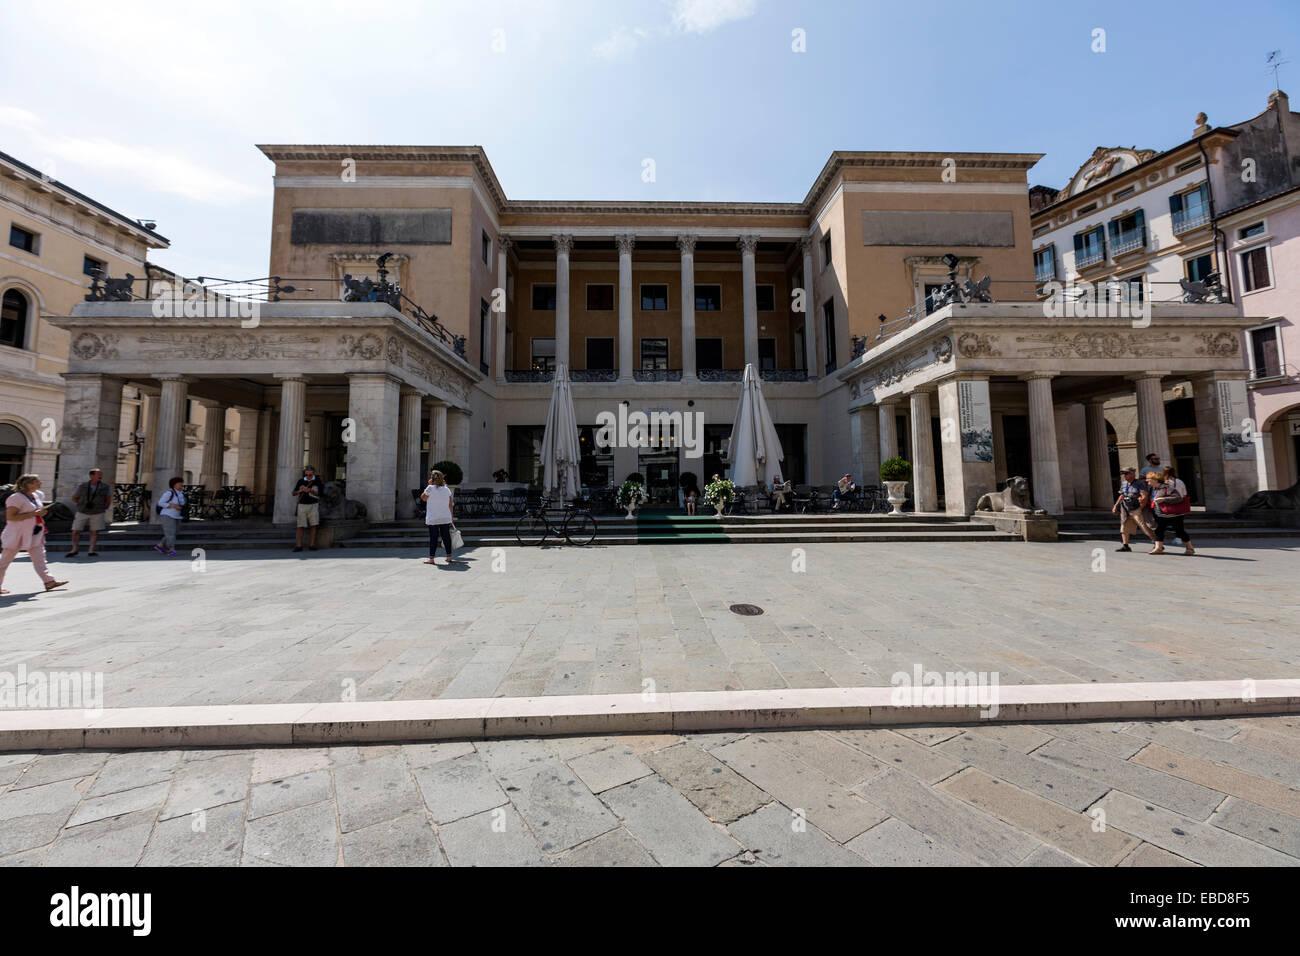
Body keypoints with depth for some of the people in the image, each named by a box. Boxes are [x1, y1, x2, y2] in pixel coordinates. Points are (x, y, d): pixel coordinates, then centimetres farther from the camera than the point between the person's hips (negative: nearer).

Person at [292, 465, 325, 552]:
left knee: (314, 525, -5)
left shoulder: (317, 481, 1)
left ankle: (312, 545, -1)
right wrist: (299, 491, -13)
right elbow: (294, 493, 8)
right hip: (302, 505, 1)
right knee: (300, 526, -1)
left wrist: (310, 490, -22)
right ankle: (299, 545, 2)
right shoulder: (301, 481, 5)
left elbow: (320, 493, -7)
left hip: (313, 505, -1)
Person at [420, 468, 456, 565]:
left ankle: (431, 558, 4)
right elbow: (450, 505, 7)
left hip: (433, 519, -4)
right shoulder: (447, 489, 4)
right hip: (446, 518, 4)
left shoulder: (430, 488, -10)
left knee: (433, 538, 1)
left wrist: (429, 485, 4)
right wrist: (452, 516, 15)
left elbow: (423, 498, 5)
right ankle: (449, 557, 15)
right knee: (446, 537, 9)